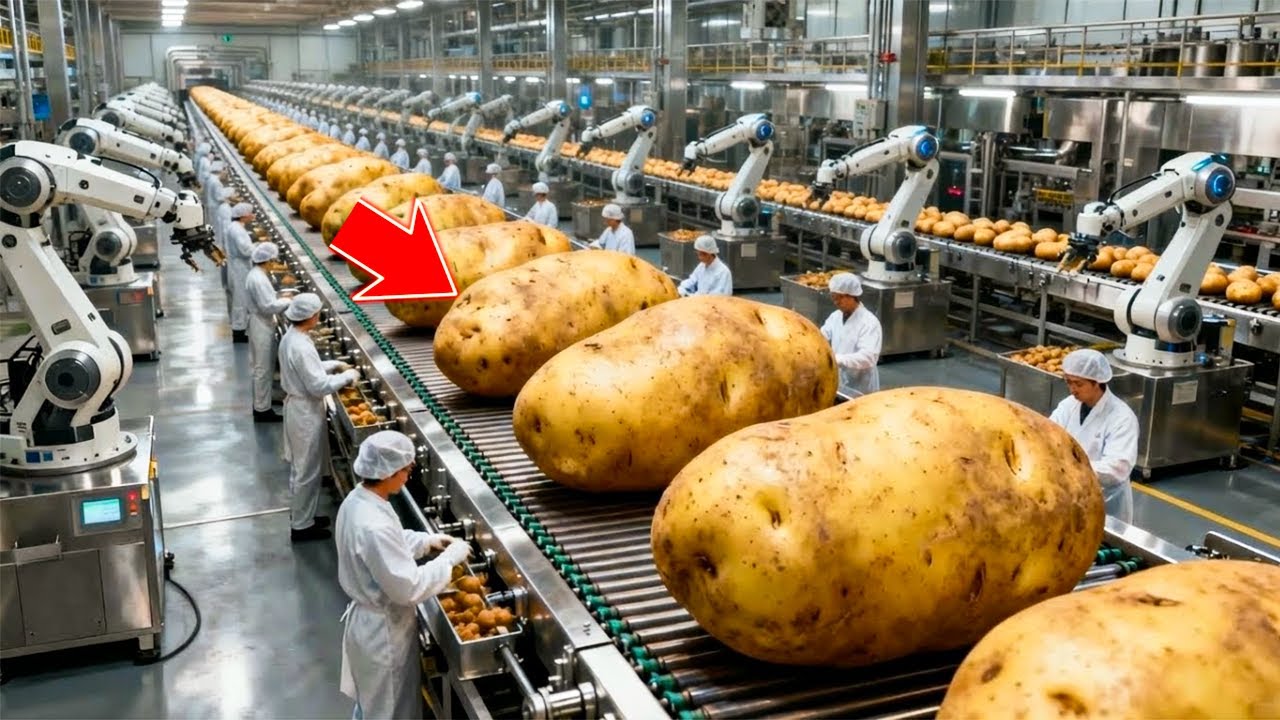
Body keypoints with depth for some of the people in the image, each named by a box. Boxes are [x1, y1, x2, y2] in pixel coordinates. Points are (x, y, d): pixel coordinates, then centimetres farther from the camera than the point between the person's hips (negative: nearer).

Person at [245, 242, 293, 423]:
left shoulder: (255, 274, 7)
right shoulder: (258, 279, -25)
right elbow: (268, 306, -26)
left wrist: (280, 299, 6)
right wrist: (286, 301, -13)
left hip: (260, 324, 10)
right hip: (262, 327, -10)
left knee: (261, 367, 21)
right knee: (264, 368, -1)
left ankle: (260, 402, 34)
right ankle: (262, 410, 8)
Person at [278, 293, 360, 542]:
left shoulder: (290, 337, 3)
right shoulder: (301, 347, -28)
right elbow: (319, 386, -26)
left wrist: (335, 364, 9)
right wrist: (348, 376, -15)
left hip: (297, 406, 10)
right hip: (306, 411, -10)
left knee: (300, 468, 21)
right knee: (307, 471, 4)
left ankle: (301, 516, 35)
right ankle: (301, 526, 16)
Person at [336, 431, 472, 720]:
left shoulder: (358, 499, -6)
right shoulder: (374, 526, -36)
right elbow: (408, 588, -30)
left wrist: (428, 540, 1)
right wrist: (450, 558, -20)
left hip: (368, 619, 9)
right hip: (383, 629, -9)